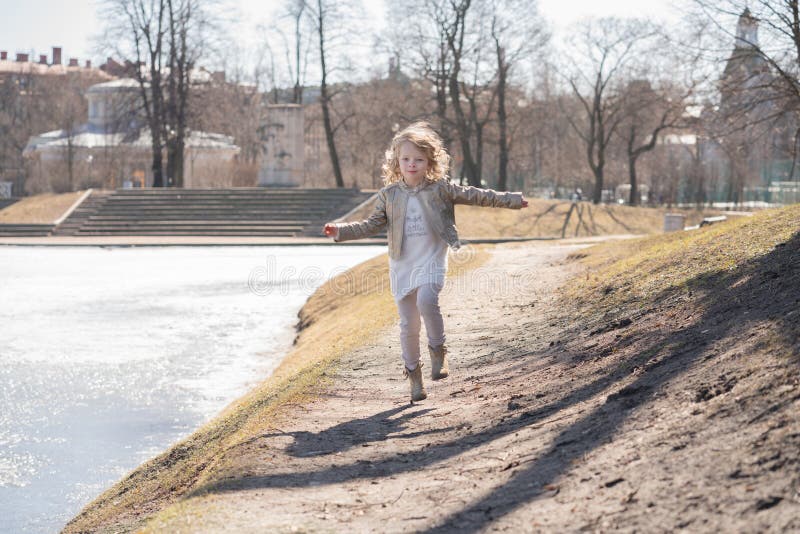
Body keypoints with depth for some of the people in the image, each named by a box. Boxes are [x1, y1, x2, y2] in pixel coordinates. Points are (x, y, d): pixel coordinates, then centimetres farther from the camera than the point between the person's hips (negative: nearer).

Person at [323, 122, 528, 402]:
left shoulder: (440, 188, 0)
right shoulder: (388, 195, 5)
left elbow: (474, 196, 4)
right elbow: (372, 225, 10)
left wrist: (511, 200, 3)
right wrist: (342, 231, -2)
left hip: (432, 260, -2)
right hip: (402, 265, 3)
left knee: (426, 300, -29)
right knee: (408, 324, 3)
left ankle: (438, 350, -6)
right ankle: (413, 373, 18)